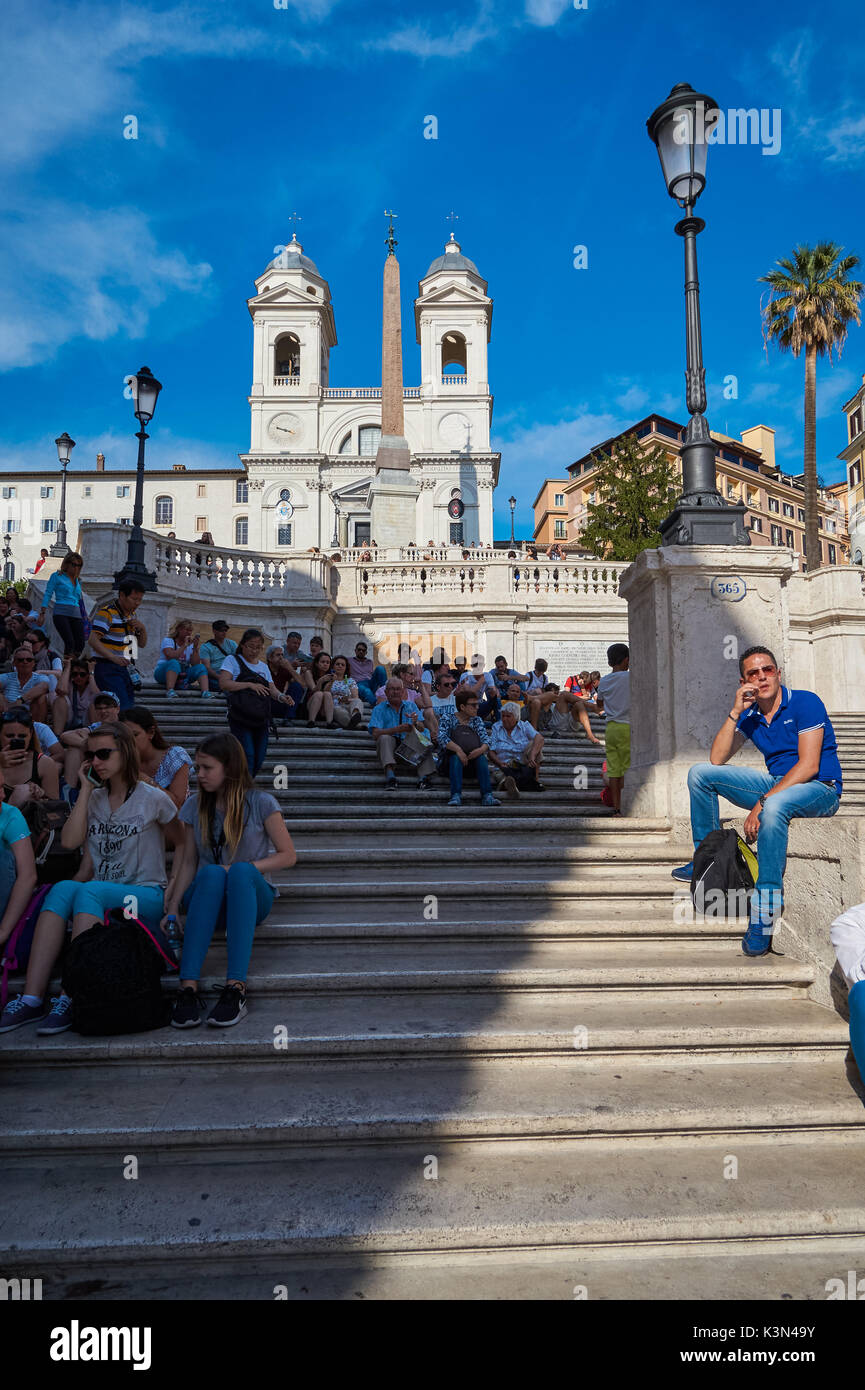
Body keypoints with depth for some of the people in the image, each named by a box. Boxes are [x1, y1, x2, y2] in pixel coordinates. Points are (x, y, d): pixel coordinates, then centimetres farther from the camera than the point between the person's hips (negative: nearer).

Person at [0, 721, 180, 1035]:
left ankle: (69, 998, -36)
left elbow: (182, 844, 9)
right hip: (98, 897, 4)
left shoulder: (152, 798, 1)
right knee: (63, 888, -29)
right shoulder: (94, 799, 14)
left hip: (147, 897, -4)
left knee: (89, 890, -34)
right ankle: (31, 999, -34)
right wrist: (86, 789, 0)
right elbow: (70, 841, -1)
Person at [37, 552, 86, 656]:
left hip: (76, 614, 5)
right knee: (70, 643, -22)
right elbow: (47, 595, 4)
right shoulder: (57, 576, 7)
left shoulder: (77, 580, 22)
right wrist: (42, 614, -4)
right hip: (61, 613, -5)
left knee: (80, 644, -9)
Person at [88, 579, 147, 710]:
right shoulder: (106, 612, -9)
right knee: (122, 709, -19)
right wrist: (113, 657, -29)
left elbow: (142, 644, 24)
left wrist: (142, 628, 2)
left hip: (127, 669, 9)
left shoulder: (132, 614, 18)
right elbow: (93, 640, -18)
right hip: (109, 670, -9)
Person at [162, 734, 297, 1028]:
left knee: (241, 871, -37)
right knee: (212, 873, -35)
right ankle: (187, 988, -46)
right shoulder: (194, 805, 7)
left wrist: (245, 868, -16)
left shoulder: (261, 803, -2)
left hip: (252, 896, -1)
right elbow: (188, 862, 6)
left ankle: (235, 988, -46)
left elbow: (288, 856, -4)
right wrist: (173, 907, -8)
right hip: (205, 897, 2)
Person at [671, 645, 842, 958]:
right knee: (700, 773, -1)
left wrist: (762, 803, -26)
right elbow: (717, 759, -2)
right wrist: (735, 712, -11)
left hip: (820, 789, -7)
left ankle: (764, 916, -37)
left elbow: (808, 766, -20)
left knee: (774, 807, -42)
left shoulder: (805, 703, -12)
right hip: (776, 783, 7)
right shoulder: (749, 716, 7)